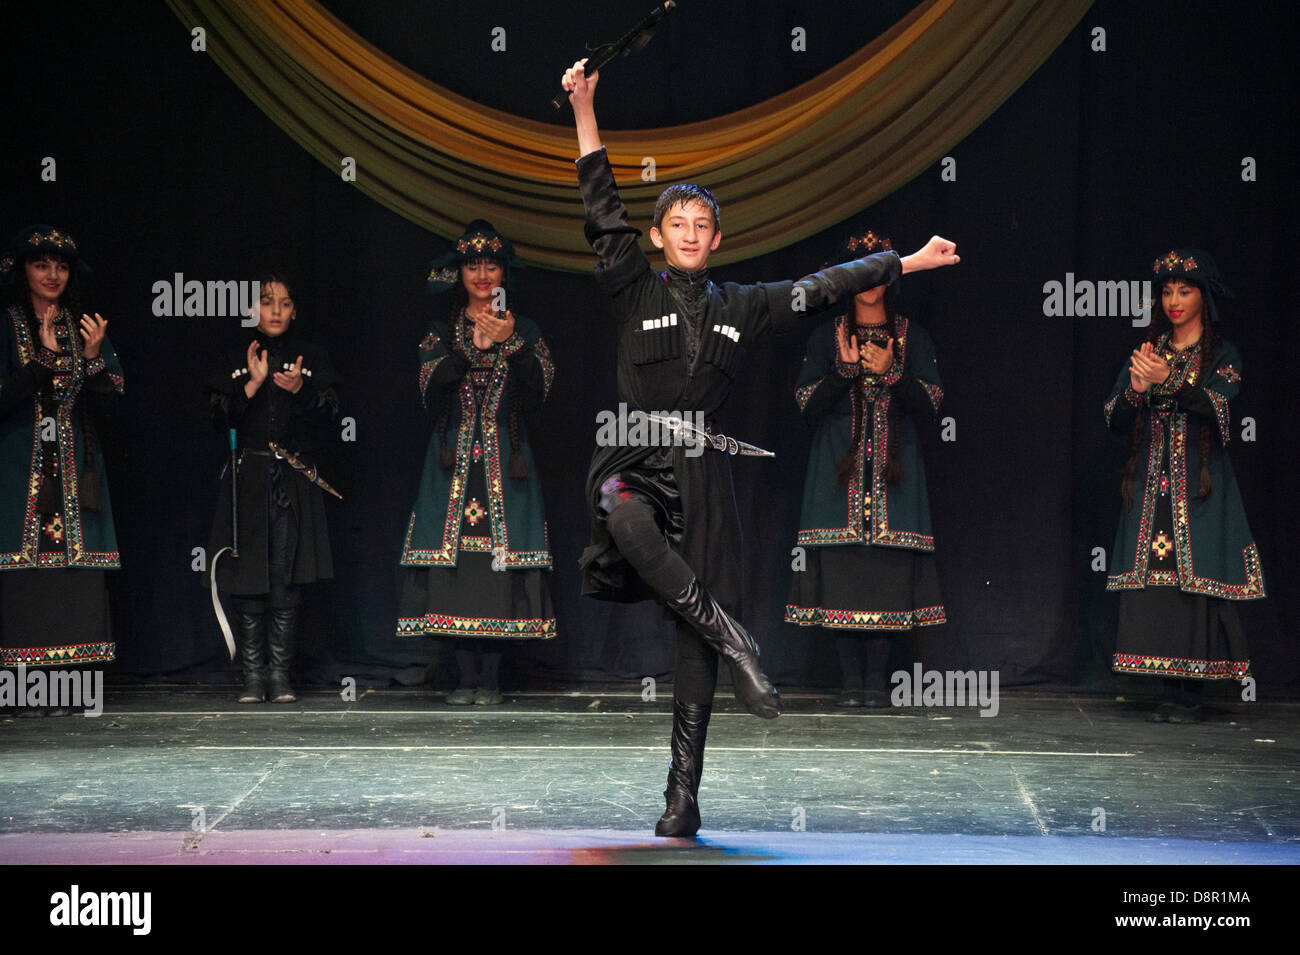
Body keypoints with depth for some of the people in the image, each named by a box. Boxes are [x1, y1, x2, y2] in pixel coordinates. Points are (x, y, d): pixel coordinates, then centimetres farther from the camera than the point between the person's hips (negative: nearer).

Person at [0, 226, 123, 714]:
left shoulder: (85, 327, 13)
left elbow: (106, 400, 7)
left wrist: (92, 357, -9)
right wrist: (43, 359, -16)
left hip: (74, 466, 3)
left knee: (74, 564, -5)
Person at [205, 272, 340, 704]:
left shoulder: (312, 357, 10)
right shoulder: (235, 360, 10)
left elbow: (328, 413, 2)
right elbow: (218, 417, 0)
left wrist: (300, 389, -16)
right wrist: (254, 384, -12)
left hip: (294, 478, 0)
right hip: (248, 479, 0)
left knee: (286, 577, -5)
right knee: (248, 579, -3)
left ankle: (280, 674, -1)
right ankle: (253, 675, 3)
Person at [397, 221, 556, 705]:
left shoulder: (524, 330, 11)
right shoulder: (441, 332, 11)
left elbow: (539, 391, -3)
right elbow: (431, 390, -4)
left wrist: (511, 342, -15)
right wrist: (474, 348, -15)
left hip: (505, 460, 0)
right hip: (455, 460, 1)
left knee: (499, 562, -8)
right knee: (456, 563, -7)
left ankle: (491, 678, -5)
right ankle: (466, 676, -3)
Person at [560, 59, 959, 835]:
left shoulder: (742, 307, 13)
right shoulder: (637, 292, 6)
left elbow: (824, 288, 17)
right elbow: (605, 212, -2)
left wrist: (911, 262, 19)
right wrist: (585, 111, -9)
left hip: (702, 474, 2)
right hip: (635, 460, -2)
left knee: (696, 646, -2)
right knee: (630, 523, -41)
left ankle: (684, 794, 1)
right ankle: (734, 640, -30)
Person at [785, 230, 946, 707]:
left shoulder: (912, 337, 10)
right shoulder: (827, 337, 9)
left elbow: (930, 403, 2)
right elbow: (808, 404, 2)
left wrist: (890, 373, -12)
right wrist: (844, 369, -12)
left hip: (893, 470, 0)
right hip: (840, 468, 0)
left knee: (887, 571, -6)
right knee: (842, 569, -6)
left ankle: (876, 678, -3)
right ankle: (851, 679, -1)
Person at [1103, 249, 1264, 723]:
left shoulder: (1222, 355, 5)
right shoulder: (1146, 351, 15)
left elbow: (1218, 407, -13)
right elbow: (1114, 419, 9)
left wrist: (1170, 380, -24)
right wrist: (1136, 388, -11)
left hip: (1200, 487, -3)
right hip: (1151, 485, 3)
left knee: (1195, 581, -9)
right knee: (1153, 580, -5)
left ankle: (1191, 692, -6)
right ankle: (1172, 688, -2)